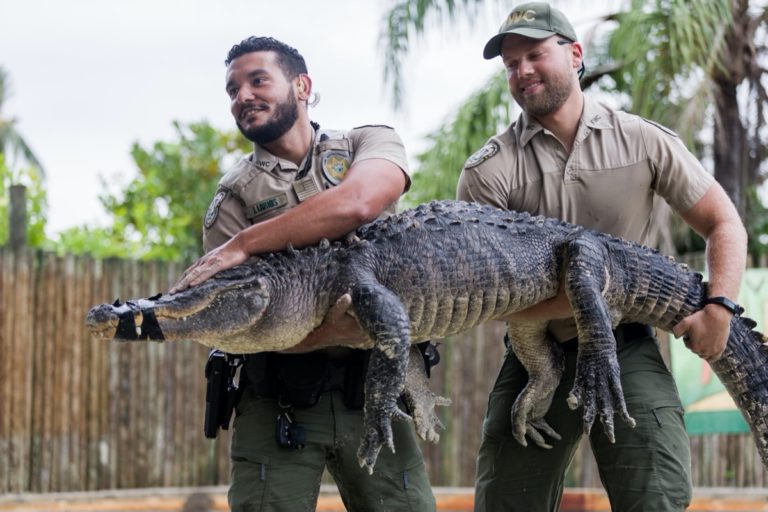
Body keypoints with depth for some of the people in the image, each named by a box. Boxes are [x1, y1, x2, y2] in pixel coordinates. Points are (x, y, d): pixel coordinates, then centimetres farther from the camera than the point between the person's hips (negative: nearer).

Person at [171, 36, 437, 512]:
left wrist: (243, 245, -21)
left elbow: (357, 204, -19)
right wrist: (330, 327, -24)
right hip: (275, 400, 0)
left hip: (371, 386, 0)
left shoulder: (369, 143, 6)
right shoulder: (233, 196, 5)